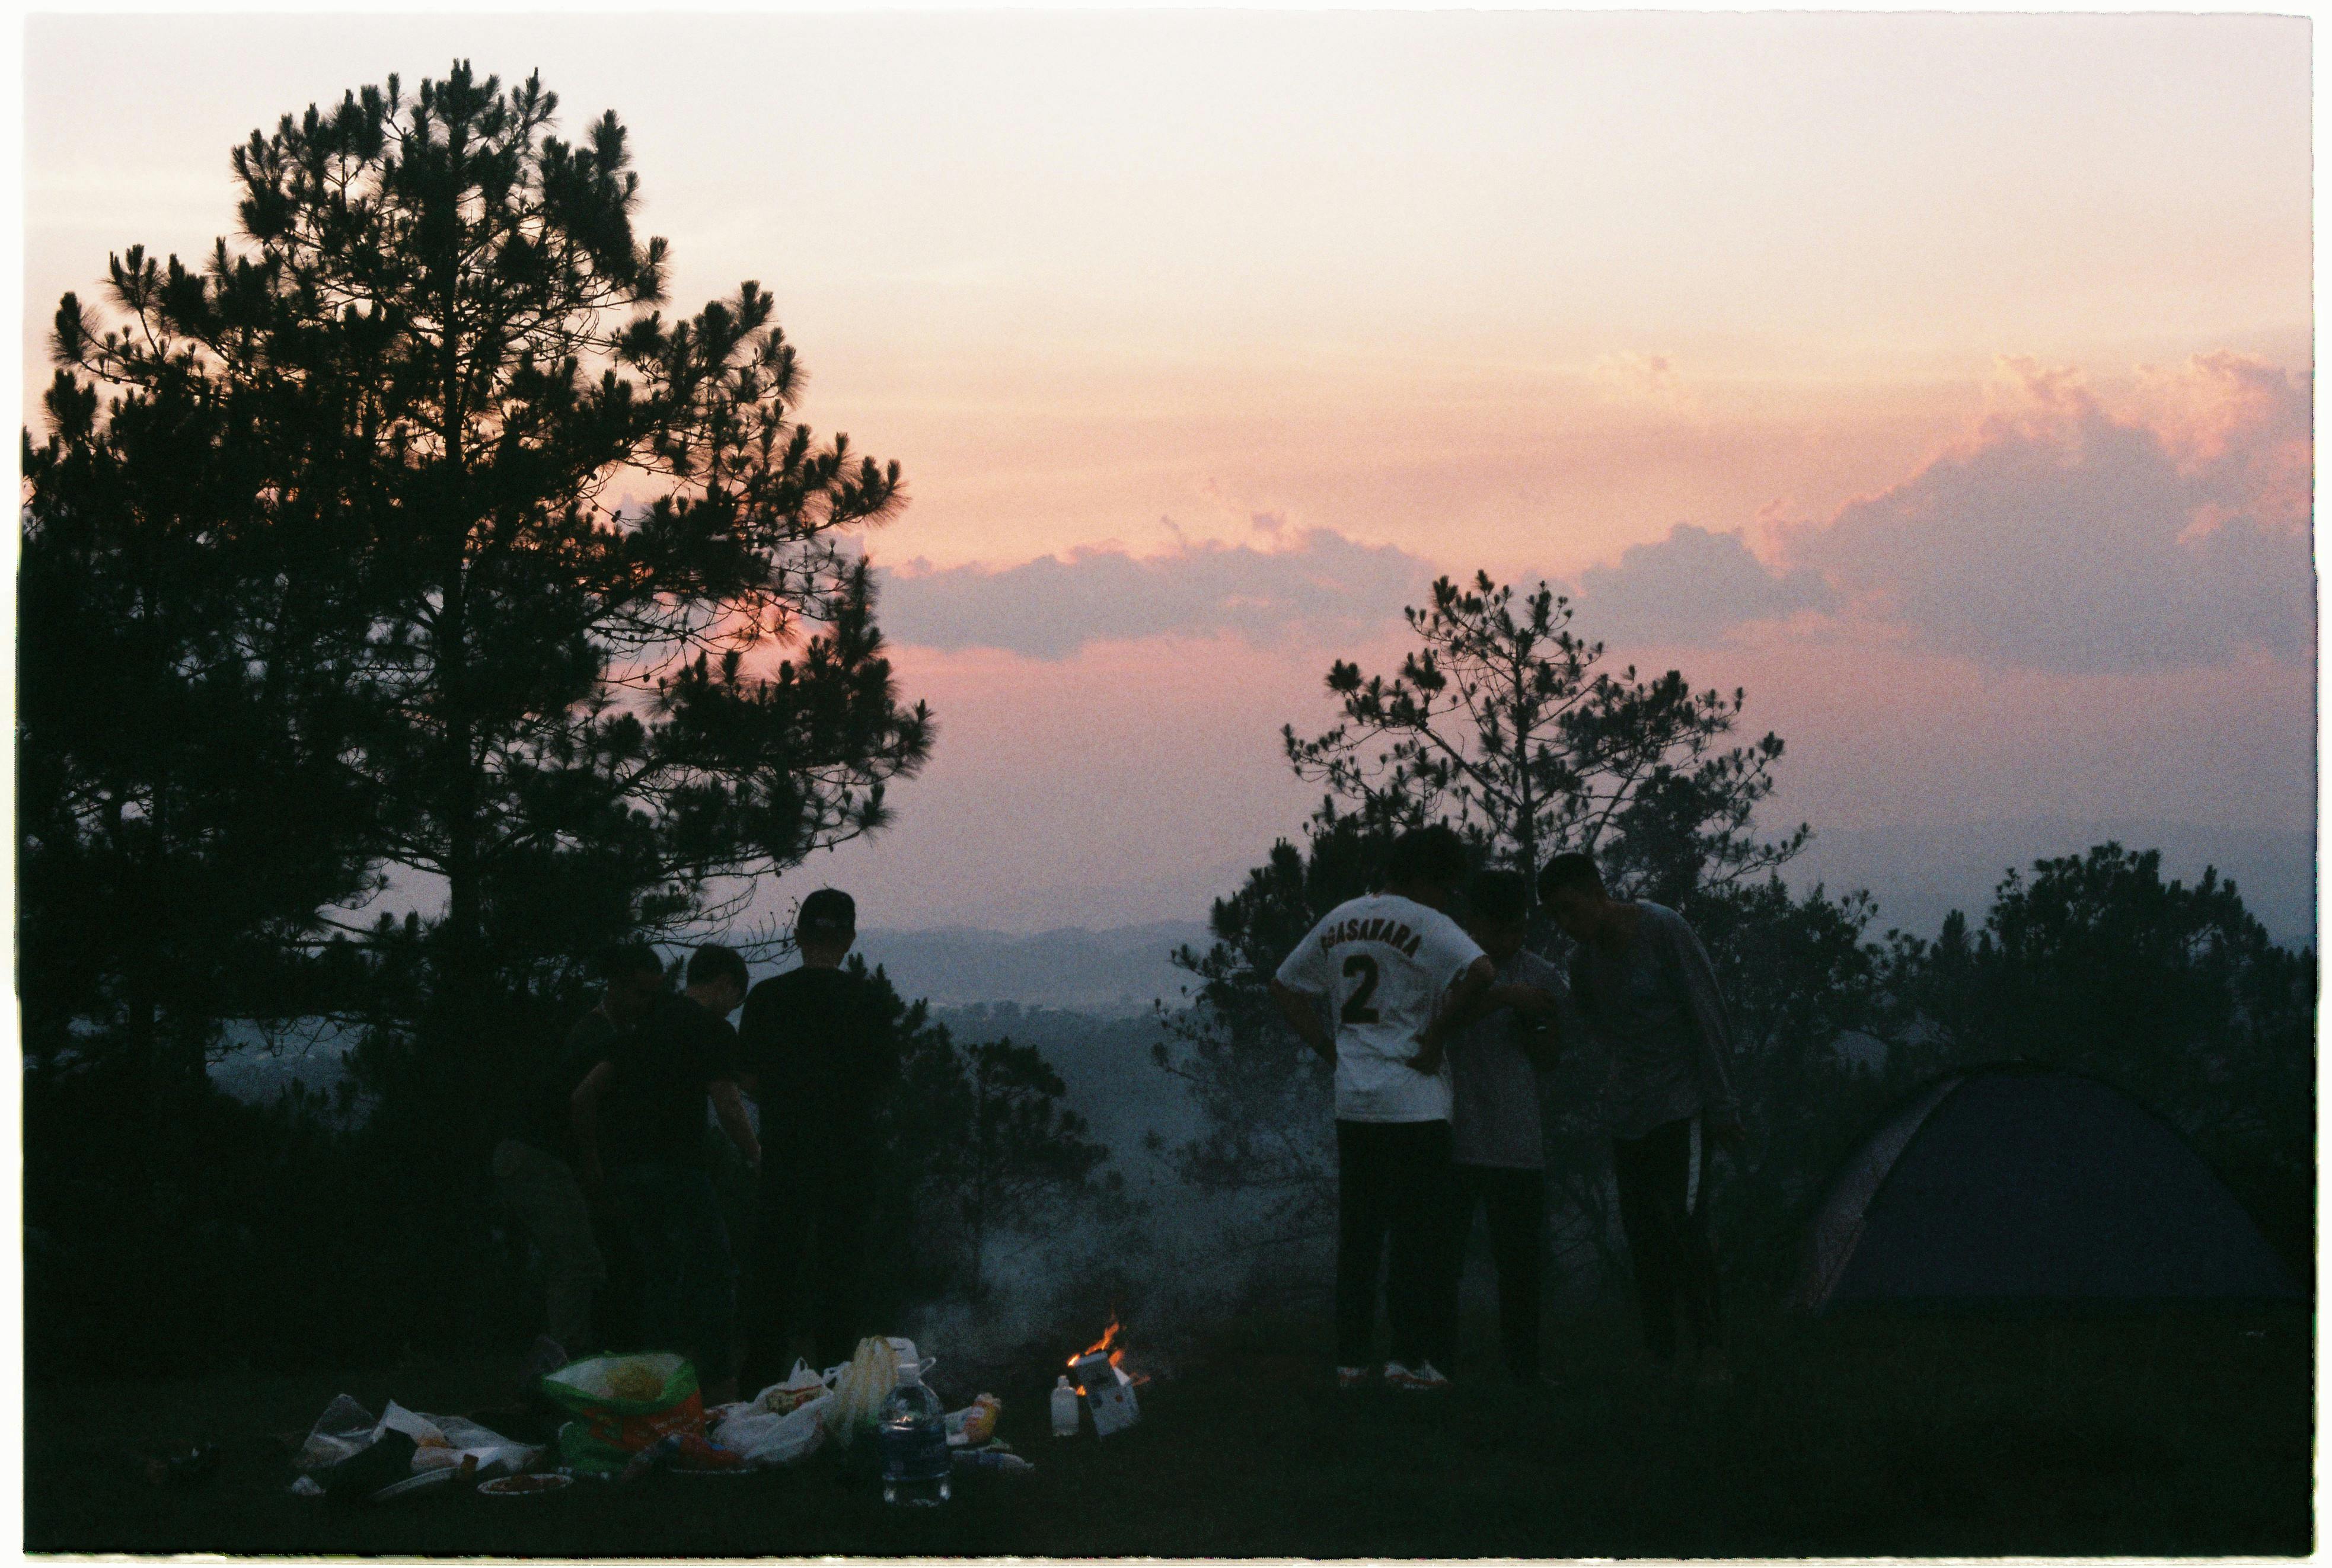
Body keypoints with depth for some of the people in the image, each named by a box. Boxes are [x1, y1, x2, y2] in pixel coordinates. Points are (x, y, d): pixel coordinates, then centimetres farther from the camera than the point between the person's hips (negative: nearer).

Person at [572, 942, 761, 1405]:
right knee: (713, 1268, -1)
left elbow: (584, 1094, 17)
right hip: (675, 1166, -7)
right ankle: (718, 1383, -5)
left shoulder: (647, 1024, 19)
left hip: (622, 1168, 7)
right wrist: (755, 1154, 5)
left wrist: (591, 1163, 24)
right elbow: (727, 1106, -11)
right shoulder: (713, 1030, -2)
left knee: (659, 1271, 15)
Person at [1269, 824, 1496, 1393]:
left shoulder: (1339, 921, 13)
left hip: (1352, 1105, 6)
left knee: (1357, 1235, 10)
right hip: (1415, 1105, -6)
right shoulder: (1423, 925, -9)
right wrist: (1438, 1029, -13)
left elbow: (1284, 988, 21)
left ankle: (1351, 1358, 11)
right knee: (1419, 1234, 0)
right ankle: (1410, 1357, -1)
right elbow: (1482, 973, -26)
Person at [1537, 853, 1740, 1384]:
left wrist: (1721, 1105, -11)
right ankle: (1660, 1356, 7)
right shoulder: (1585, 960, 6)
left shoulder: (1662, 931, -13)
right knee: (1644, 1240, 4)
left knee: (1684, 1227, -16)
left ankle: (1710, 1351, -10)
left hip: (1682, 1107, -7)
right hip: (1628, 1114, 7)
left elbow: (1707, 1016, -11)